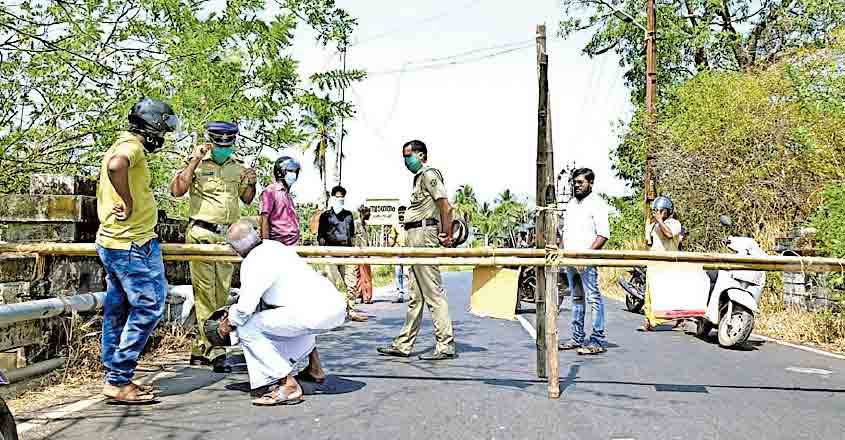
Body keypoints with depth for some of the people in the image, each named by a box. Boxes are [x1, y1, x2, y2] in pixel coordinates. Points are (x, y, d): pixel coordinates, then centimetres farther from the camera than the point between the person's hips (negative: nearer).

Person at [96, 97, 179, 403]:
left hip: (112, 243, 11)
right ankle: (119, 380, -3)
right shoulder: (132, 146, -14)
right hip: (133, 243, -11)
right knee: (148, 308, -6)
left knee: (117, 311, 13)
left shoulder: (122, 145, 18)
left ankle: (115, 378, 21)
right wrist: (129, 204, -27)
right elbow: (115, 164, -38)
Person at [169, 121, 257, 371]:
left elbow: (247, 200, 22)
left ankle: (200, 350, 13)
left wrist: (251, 184, 1)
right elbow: (176, 190, -14)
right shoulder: (197, 164, -1)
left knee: (221, 293, 5)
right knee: (205, 292, -8)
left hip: (228, 236, 5)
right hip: (201, 234, -5)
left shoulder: (237, 166, 14)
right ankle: (215, 352, -6)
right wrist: (194, 161, -15)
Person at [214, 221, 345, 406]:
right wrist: (233, 311, 33)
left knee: (247, 328, -3)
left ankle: (287, 385, -9)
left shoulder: (253, 262, -6)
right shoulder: (274, 246, 21)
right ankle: (314, 368, 41)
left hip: (316, 314, -9)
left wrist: (228, 324, 8)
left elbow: (245, 308, -11)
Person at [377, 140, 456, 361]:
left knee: (433, 292, -9)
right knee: (416, 296, 11)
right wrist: (444, 234, 17)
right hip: (416, 237, 11)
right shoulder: (420, 177, 23)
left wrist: (446, 235, -13)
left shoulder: (429, 174, -8)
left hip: (425, 234, -11)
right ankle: (403, 345, 17)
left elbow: (446, 206, -16)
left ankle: (445, 346, -6)